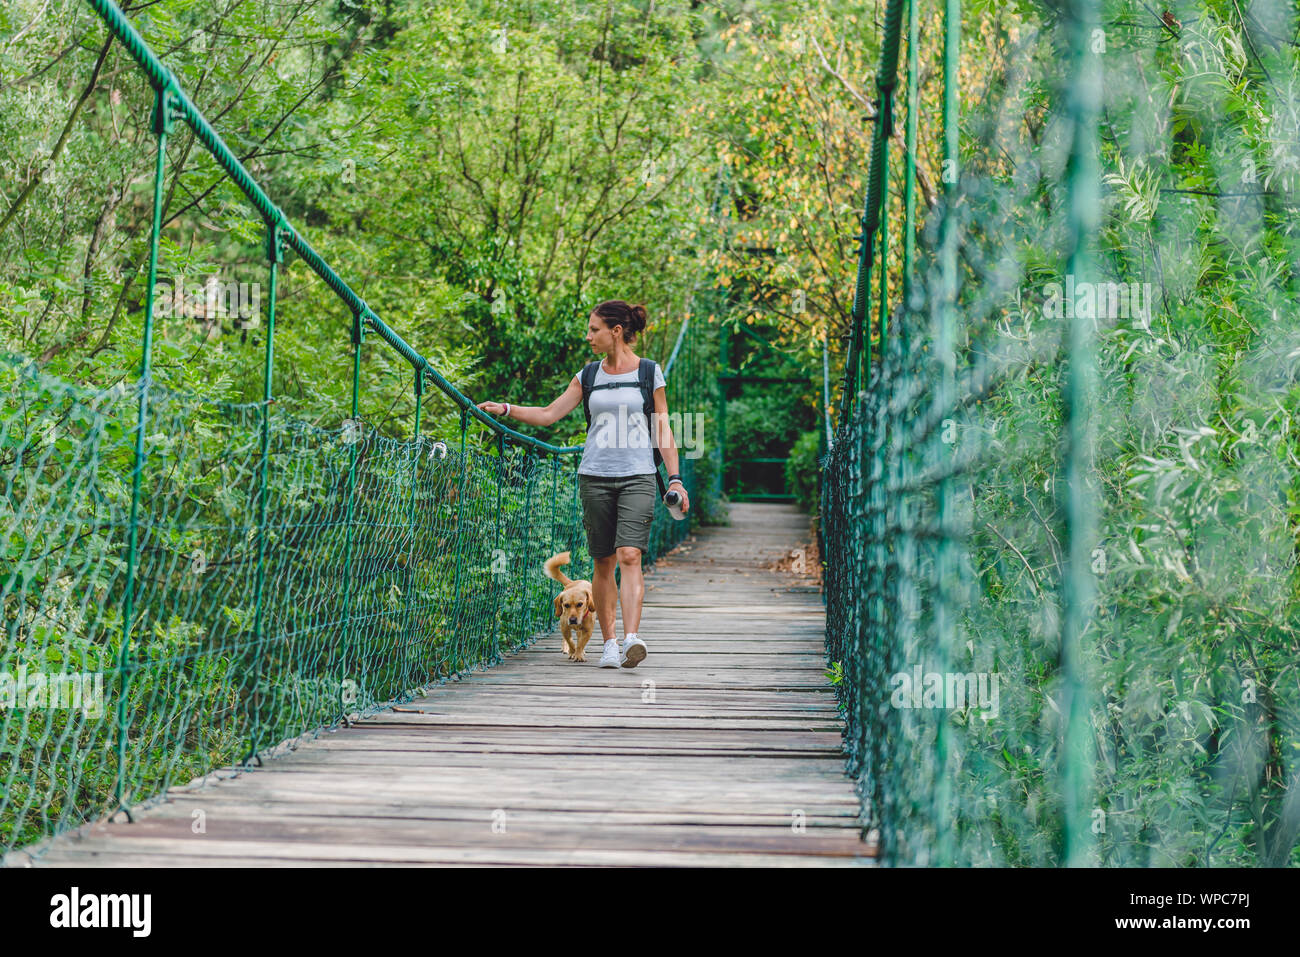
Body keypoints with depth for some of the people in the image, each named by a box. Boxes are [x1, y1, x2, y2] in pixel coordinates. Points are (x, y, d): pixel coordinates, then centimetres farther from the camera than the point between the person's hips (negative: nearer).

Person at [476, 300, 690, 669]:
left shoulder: (650, 372, 3)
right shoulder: (589, 376, 10)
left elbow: (663, 431, 5)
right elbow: (549, 414, 11)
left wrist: (675, 479, -1)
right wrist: (506, 409, 0)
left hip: (638, 476, -3)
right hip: (595, 476, 3)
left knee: (630, 556, -17)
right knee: (604, 563, 3)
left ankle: (632, 639, -25)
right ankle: (609, 642, 12)